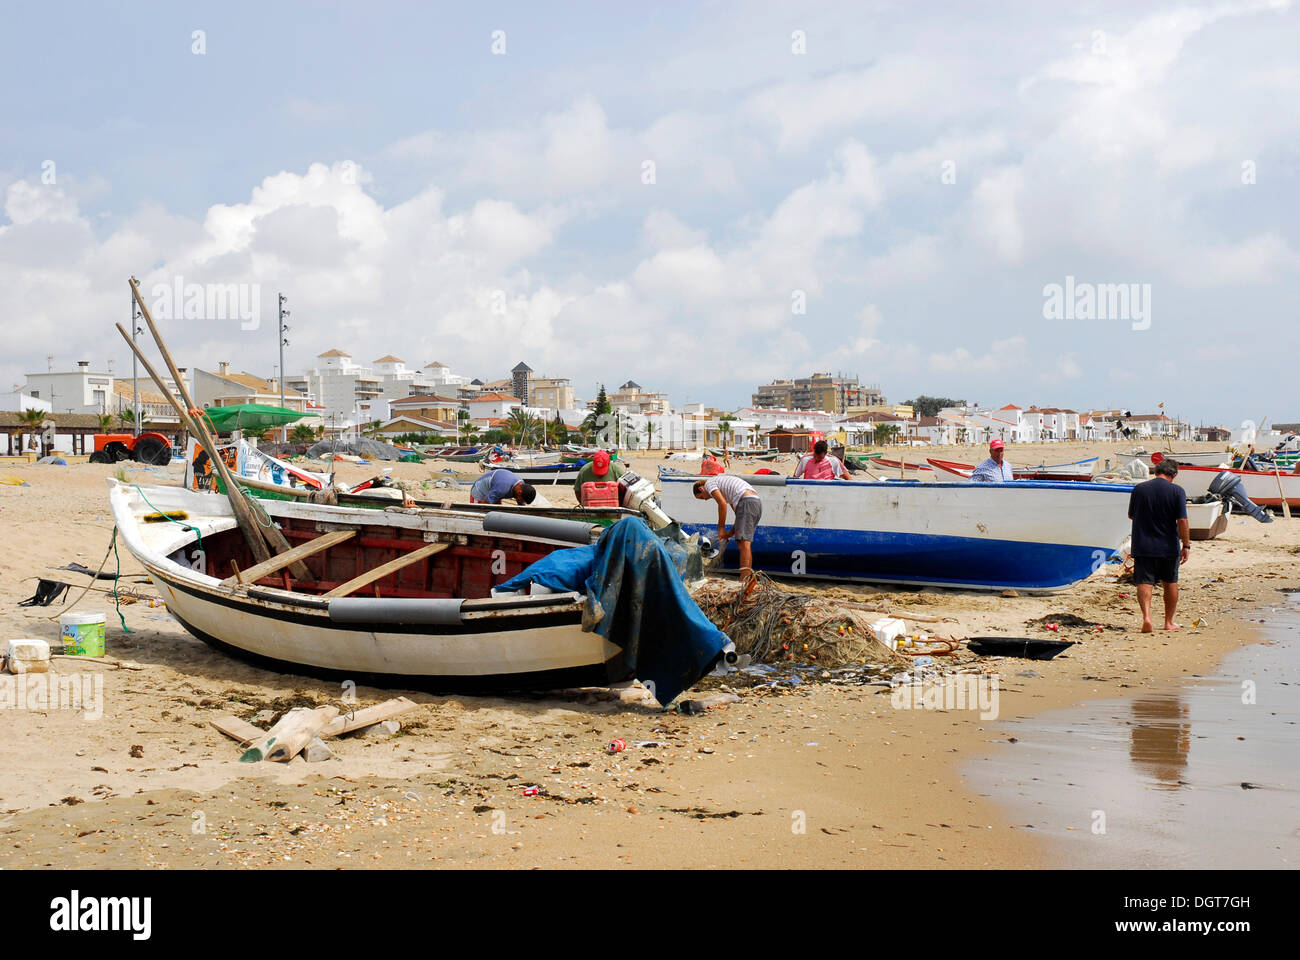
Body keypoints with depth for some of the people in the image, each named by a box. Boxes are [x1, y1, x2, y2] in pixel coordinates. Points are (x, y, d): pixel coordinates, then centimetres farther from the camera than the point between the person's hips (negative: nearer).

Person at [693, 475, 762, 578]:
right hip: (757, 503, 9)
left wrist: (721, 528, 2)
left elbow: (723, 504, -5)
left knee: (744, 542, -15)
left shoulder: (709, 483, 10)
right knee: (742, 542, 12)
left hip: (747, 503, -9)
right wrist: (732, 532, 23)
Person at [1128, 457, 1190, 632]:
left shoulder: (1139, 489, -2)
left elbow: (1131, 515, 10)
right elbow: (1182, 521, -12)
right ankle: (1169, 622, 24)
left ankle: (1146, 616, -23)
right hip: (1169, 546, 0)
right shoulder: (1177, 491, -8)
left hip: (1143, 546, 0)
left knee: (1145, 582, -1)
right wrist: (1186, 546, -5)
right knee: (1170, 583, 16)